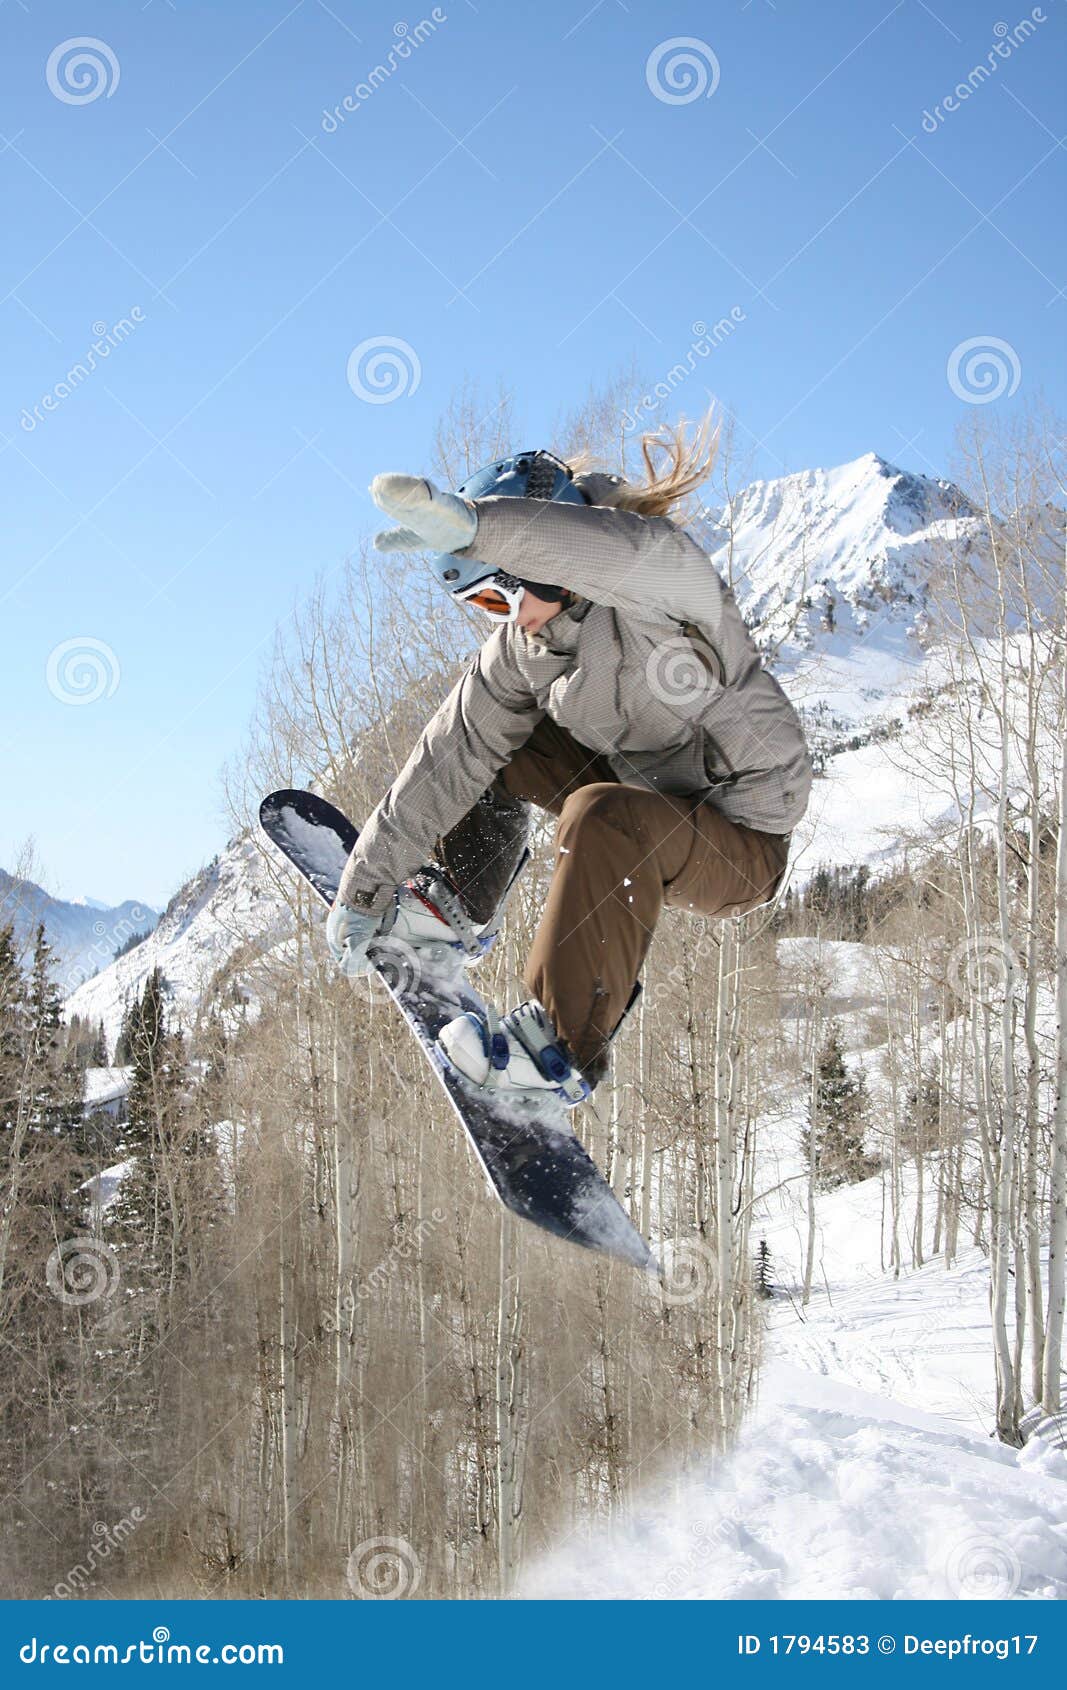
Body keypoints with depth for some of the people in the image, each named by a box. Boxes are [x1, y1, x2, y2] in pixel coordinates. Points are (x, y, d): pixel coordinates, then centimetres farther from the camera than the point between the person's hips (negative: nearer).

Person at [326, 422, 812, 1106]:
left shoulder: (669, 582, -25)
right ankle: (459, 903, 22)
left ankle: (562, 1048, -28)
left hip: (742, 844, -8)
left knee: (602, 813, -38)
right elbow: (451, 758, -1)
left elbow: (632, 548, -51)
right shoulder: (520, 644, -3)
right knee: (480, 733, 9)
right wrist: (366, 887, -1)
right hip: (650, 795, 8)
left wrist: (473, 523, -65)